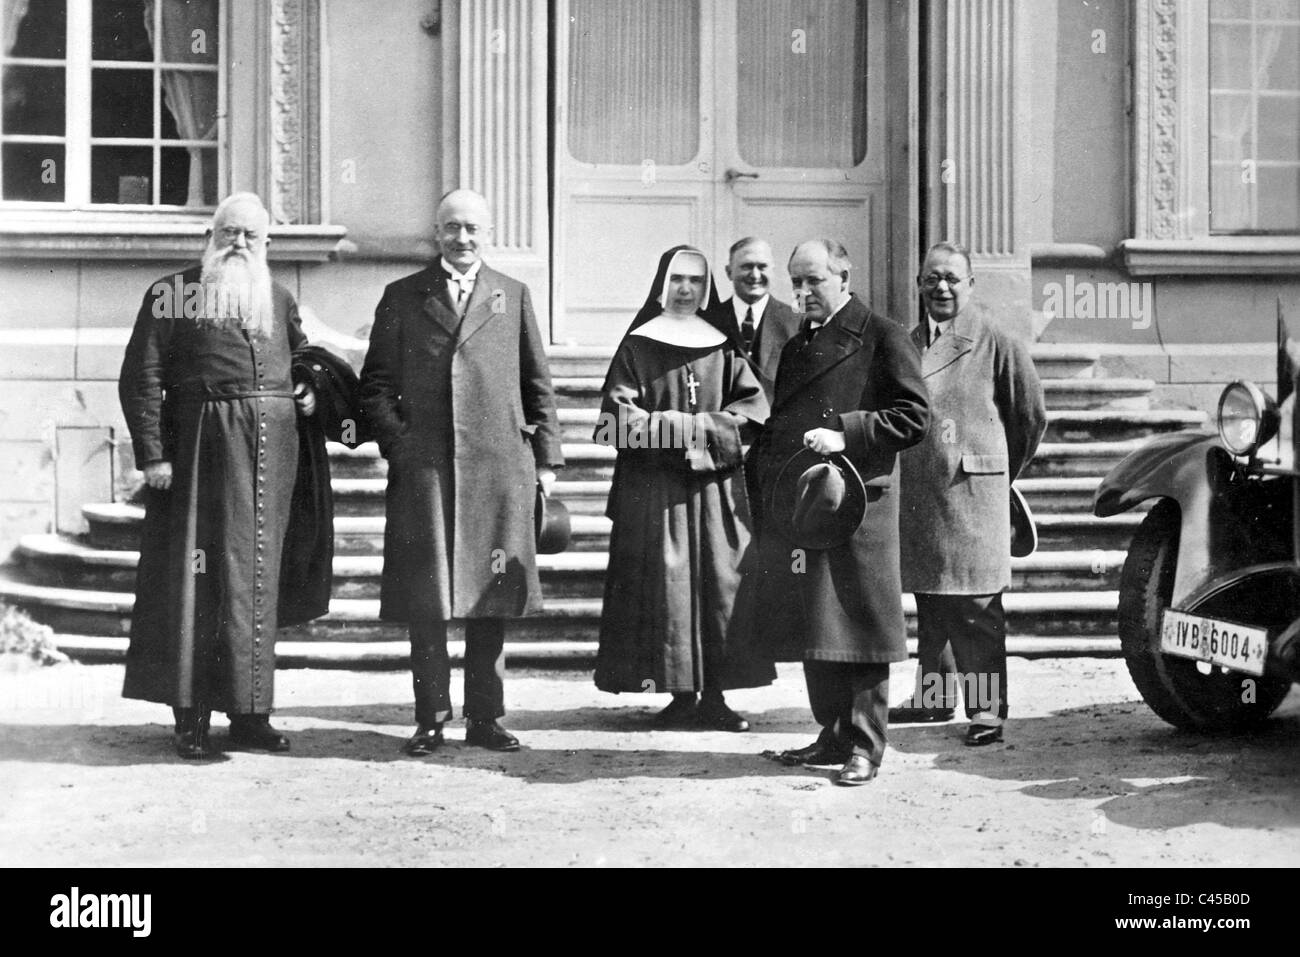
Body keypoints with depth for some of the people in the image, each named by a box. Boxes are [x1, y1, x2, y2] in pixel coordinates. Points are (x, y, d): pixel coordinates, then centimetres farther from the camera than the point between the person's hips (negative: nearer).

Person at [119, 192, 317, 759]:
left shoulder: (279, 299, 15)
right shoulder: (169, 294, 1)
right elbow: (140, 379, -4)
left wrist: (313, 390, 8)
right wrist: (151, 454, -12)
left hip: (272, 446, 4)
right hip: (201, 444, -4)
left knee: (257, 576, 7)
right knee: (197, 571, -4)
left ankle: (249, 712, 14)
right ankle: (191, 717, 2)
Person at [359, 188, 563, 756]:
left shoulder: (512, 296, 13)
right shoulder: (401, 298, 11)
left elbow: (537, 384, 13)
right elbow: (375, 383, 10)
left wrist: (545, 458, 7)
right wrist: (398, 441, -3)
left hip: (498, 465, 1)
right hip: (424, 468, -1)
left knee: (491, 595, 4)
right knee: (426, 600, -1)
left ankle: (485, 718, 13)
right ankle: (431, 720, 8)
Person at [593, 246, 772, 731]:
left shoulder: (723, 347, 11)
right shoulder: (638, 346, 5)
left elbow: (755, 407, 1)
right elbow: (618, 413, -5)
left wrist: (701, 426, -11)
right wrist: (677, 426, -13)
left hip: (716, 481, 2)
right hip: (653, 485, -2)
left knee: (718, 583, -1)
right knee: (665, 587, -4)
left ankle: (714, 696, 3)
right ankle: (681, 694, 1)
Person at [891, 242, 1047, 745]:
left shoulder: (997, 345, -3)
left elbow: (1032, 417, 4)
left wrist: (1000, 471, 13)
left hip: (972, 495, -5)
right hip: (917, 495, 5)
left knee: (976, 609, -5)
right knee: (929, 604, 13)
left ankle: (987, 709, -1)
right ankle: (934, 696, 24)